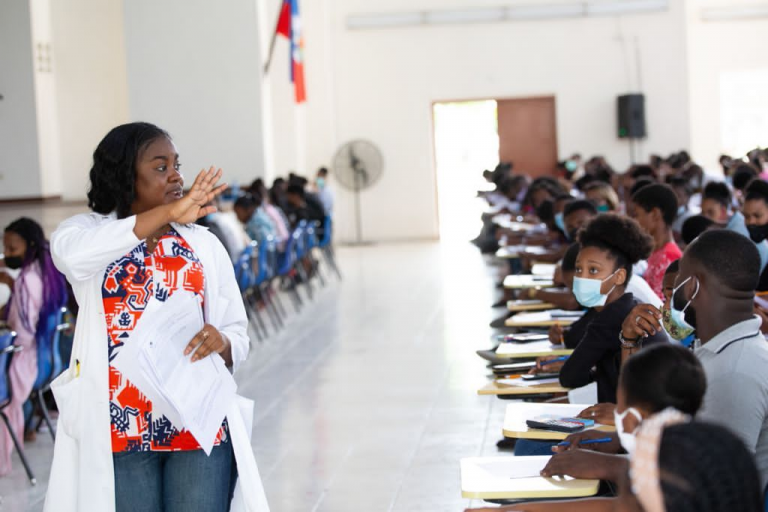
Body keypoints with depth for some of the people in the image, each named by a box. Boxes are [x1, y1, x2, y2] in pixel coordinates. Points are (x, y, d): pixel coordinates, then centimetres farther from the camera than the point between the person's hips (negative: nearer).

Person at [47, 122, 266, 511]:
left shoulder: (205, 245, 11)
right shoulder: (88, 230, 3)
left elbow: (238, 336, 9)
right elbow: (69, 253, -23)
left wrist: (221, 342, -16)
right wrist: (167, 213, -31)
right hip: (121, 430, -2)